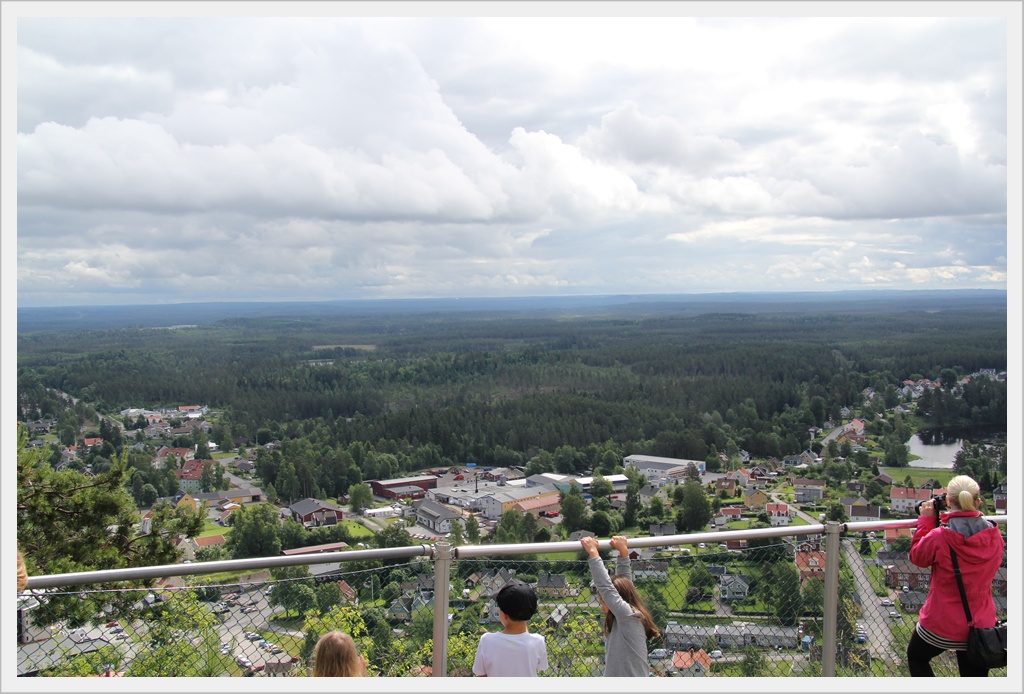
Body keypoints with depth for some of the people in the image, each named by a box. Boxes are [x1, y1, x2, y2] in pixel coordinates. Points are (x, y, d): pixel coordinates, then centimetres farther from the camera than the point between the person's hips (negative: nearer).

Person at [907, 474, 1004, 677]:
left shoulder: (939, 537, -22)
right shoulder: (994, 536, -9)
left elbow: (917, 556, -2)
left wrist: (926, 520, 2)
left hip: (941, 624, -4)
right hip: (981, 625, 4)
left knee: (916, 657, 23)